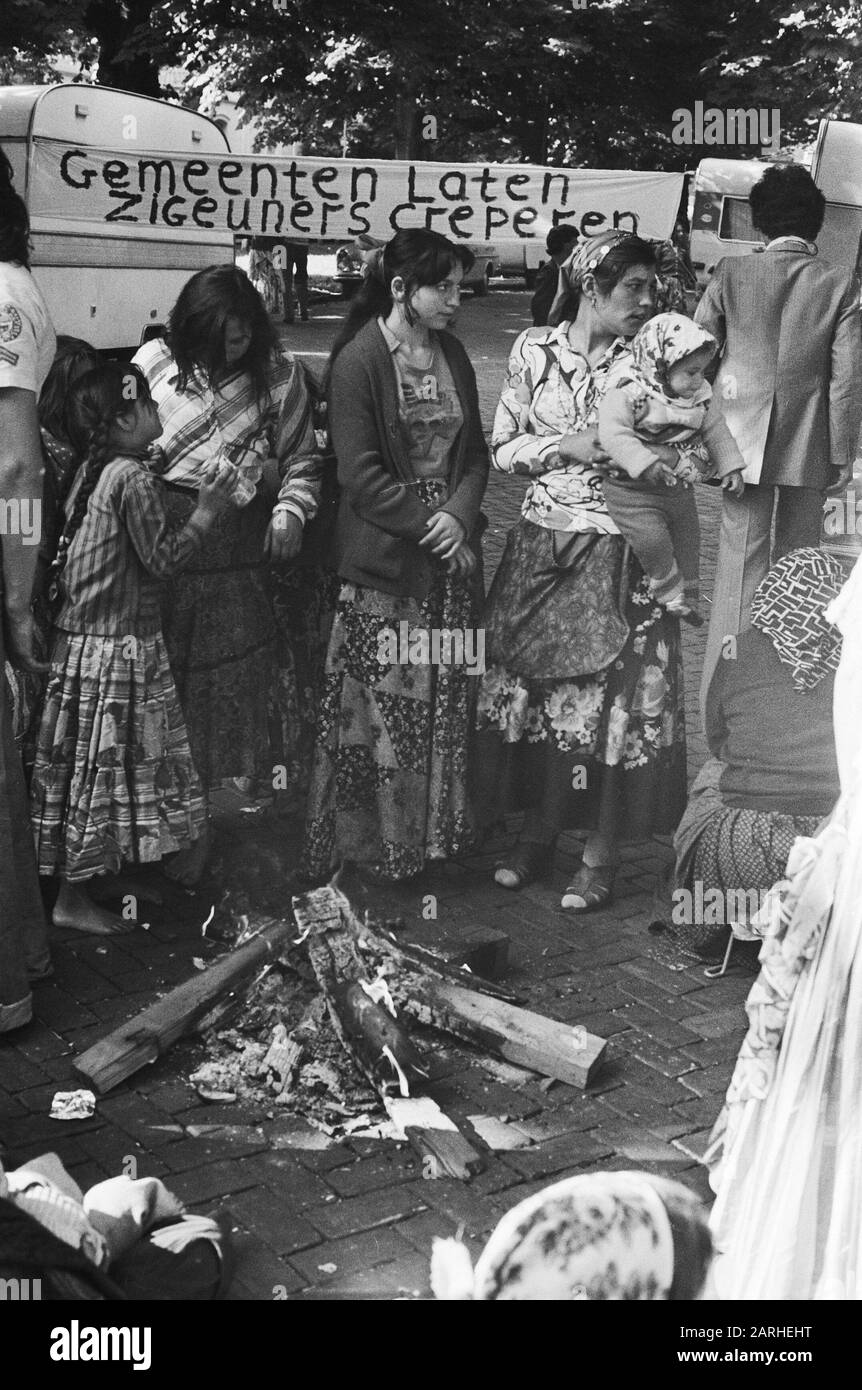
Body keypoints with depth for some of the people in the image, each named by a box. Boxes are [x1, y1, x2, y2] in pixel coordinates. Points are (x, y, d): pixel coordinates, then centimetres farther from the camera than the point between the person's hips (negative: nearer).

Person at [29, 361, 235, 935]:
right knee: (105, 765, -1)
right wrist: (206, 511, -8)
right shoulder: (135, 478, -17)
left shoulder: (91, 472, 11)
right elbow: (162, 559, -15)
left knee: (88, 768, 15)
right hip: (119, 647, -9)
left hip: (81, 640, 9)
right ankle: (74, 898, 7)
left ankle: (78, 882, 26)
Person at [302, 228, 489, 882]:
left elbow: (476, 452, 11)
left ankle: (435, 836, 22)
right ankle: (369, 840, 13)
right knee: (381, 706, 0)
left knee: (445, 703, 9)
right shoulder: (358, 360, -9)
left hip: (449, 553, 6)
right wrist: (427, 526, -13)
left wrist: (459, 515, -7)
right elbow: (361, 473, -13)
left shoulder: (452, 355, 10)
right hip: (384, 563, -6)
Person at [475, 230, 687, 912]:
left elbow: (677, 458, 1)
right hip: (543, 547, 2)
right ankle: (539, 828, 26)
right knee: (533, 690, 8)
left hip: (620, 555, -2)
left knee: (615, 697, -1)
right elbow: (503, 447, 3)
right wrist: (569, 446, -11)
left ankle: (601, 853, 12)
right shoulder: (534, 350, 1)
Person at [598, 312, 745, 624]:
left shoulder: (699, 396, 1)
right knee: (653, 540, -23)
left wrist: (730, 466, 3)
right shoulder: (627, 394, -22)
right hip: (632, 490, -7)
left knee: (688, 542, 15)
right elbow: (612, 432, -32)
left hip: (678, 487, 7)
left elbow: (716, 431, 11)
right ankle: (671, 595, 0)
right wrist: (644, 463, -42)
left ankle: (688, 600, 34)